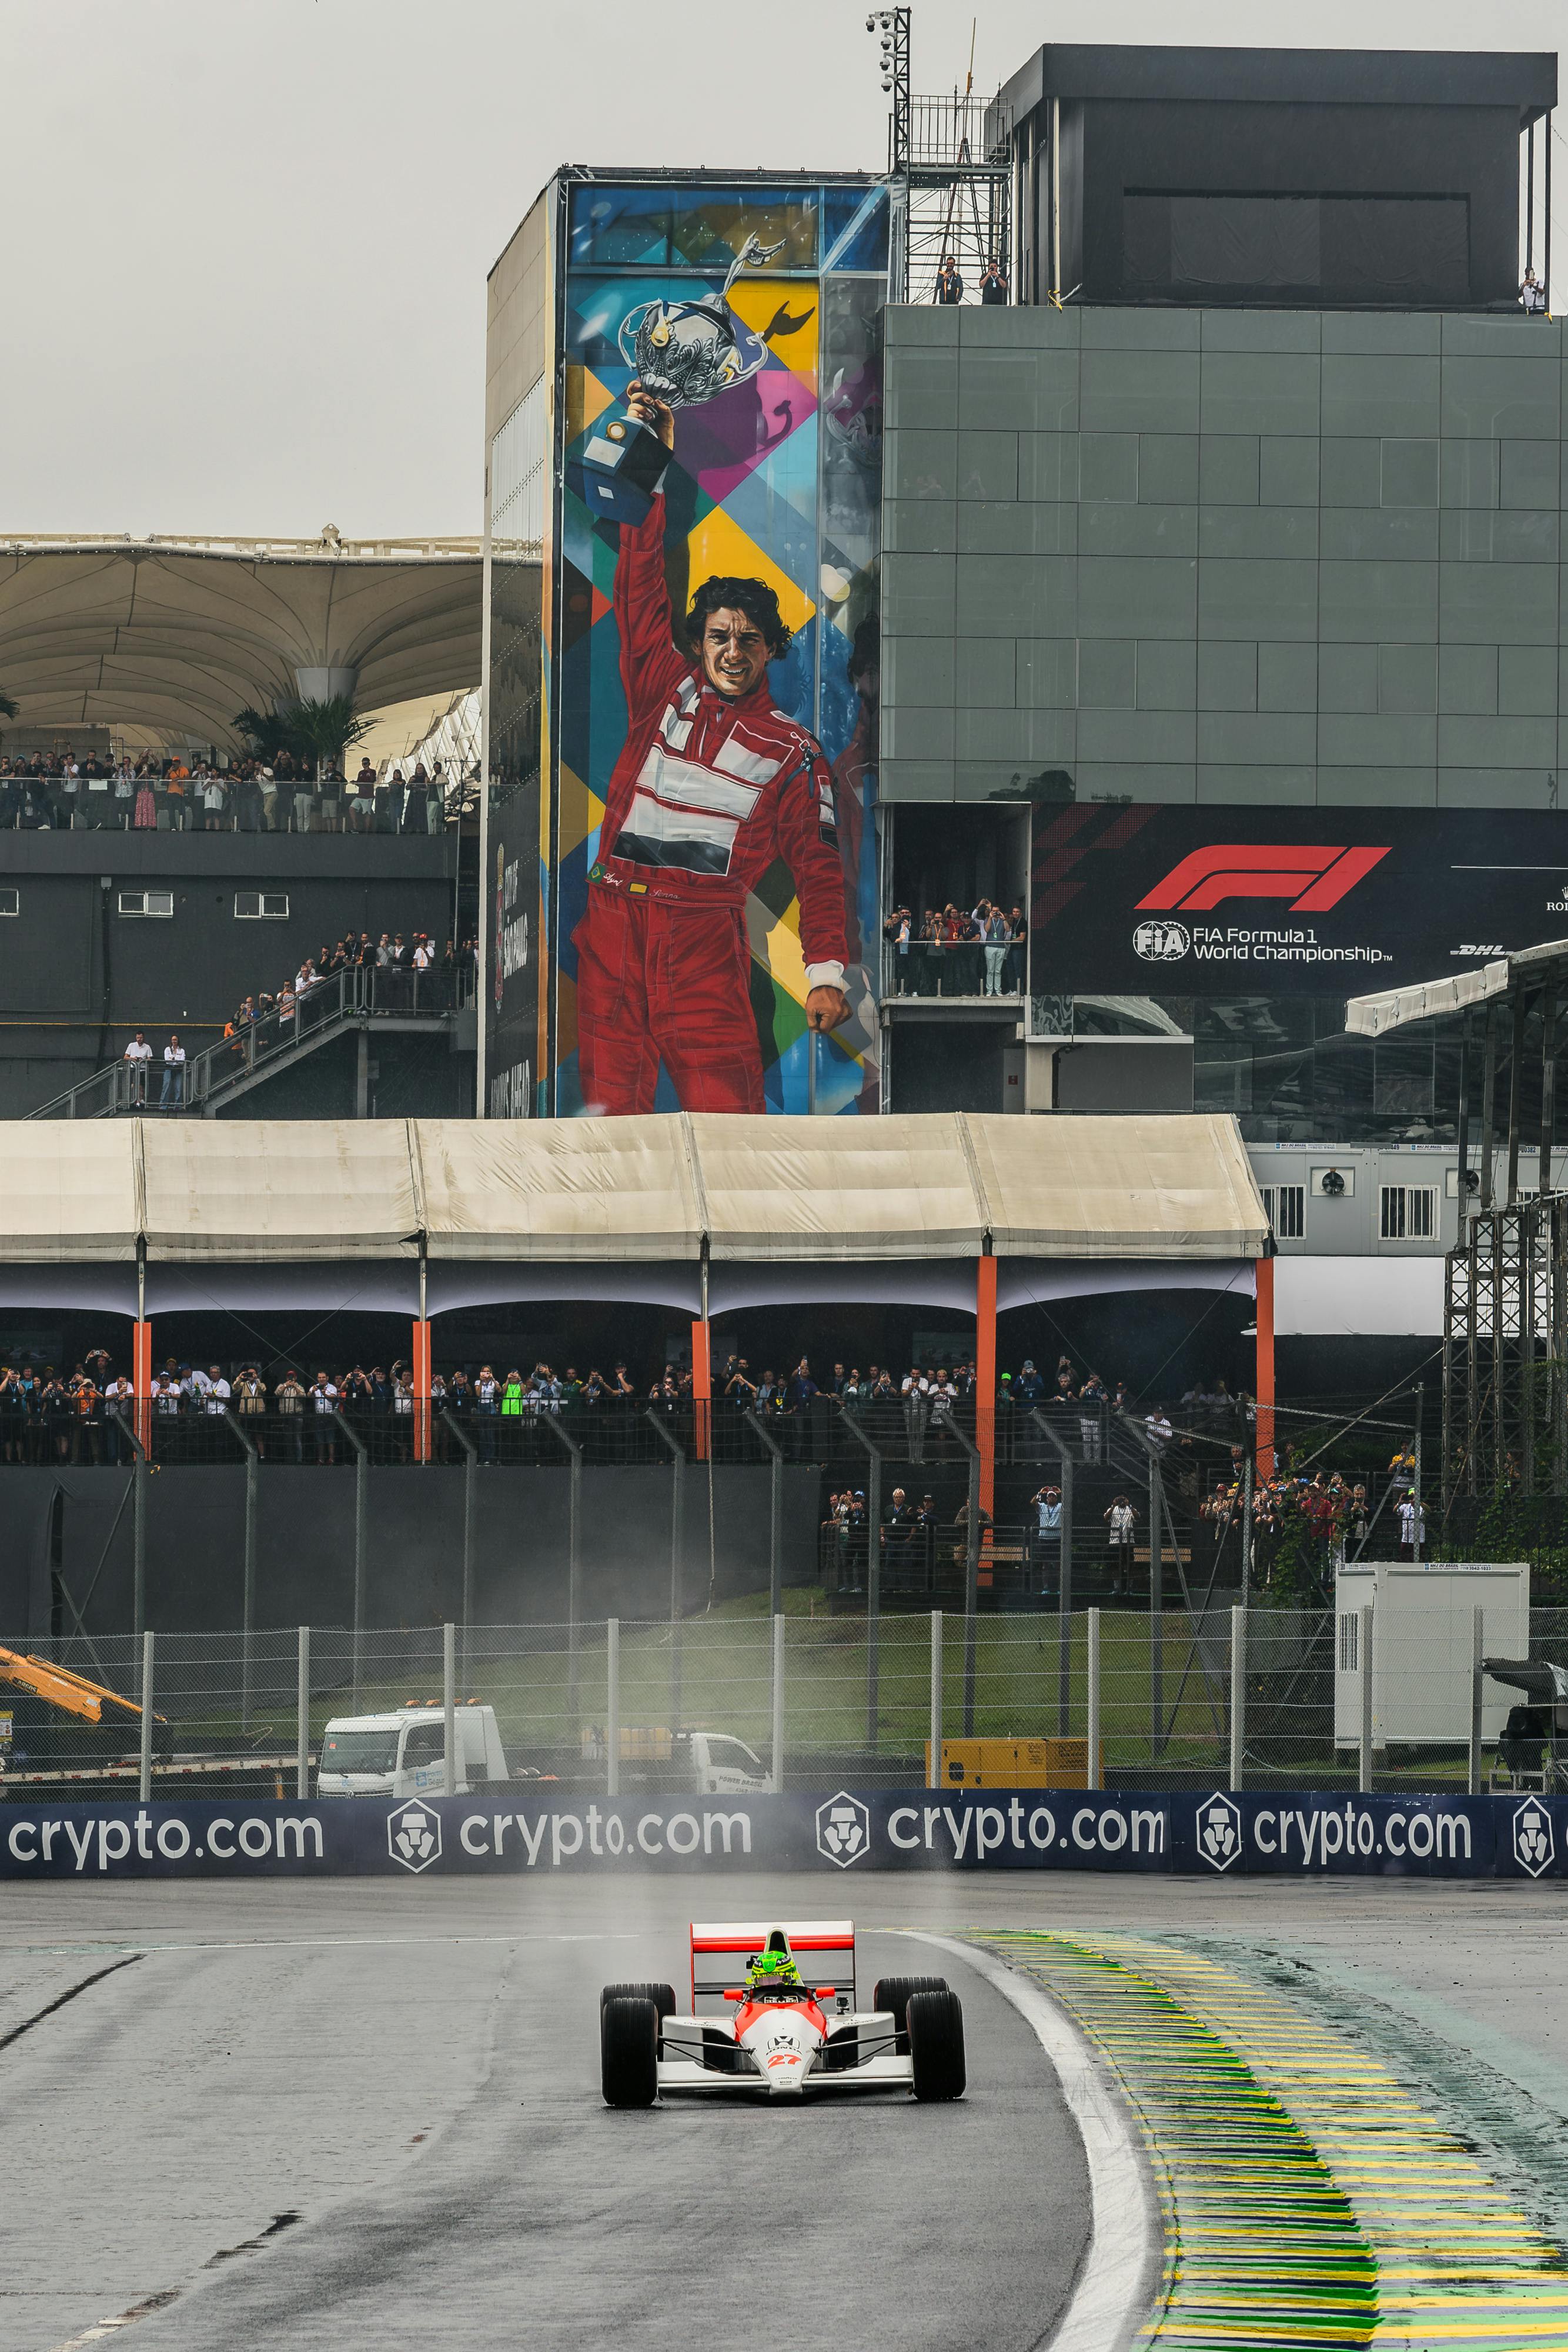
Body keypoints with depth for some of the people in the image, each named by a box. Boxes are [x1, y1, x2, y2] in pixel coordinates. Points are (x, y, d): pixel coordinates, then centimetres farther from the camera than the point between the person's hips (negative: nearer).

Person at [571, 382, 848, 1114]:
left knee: (725, 1102, -13)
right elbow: (642, 591, 13)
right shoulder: (664, 691, 14)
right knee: (611, 1096, -5)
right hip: (613, 918, 2)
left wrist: (826, 971, -2)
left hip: (704, 937, -2)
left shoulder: (793, 752, 10)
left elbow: (818, 868, 9)